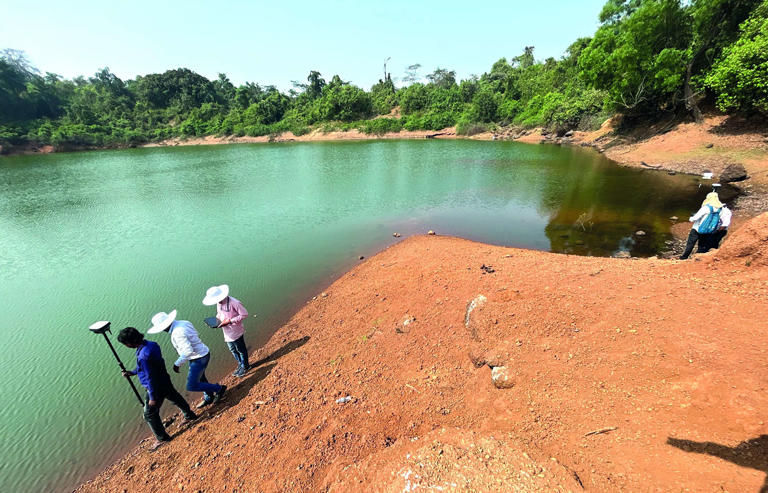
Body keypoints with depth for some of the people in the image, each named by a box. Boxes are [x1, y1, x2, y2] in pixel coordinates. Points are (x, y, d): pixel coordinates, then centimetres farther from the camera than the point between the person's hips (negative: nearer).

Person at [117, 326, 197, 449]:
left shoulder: (143, 356, -33)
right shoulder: (151, 344, -6)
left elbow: (150, 378, -27)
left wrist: (152, 397, -18)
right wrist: (132, 372, 8)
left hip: (157, 388, -9)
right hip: (165, 381, 9)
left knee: (150, 415, 11)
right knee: (176, 398, 27)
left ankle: (161, 438, 28)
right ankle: (190, 416, 47)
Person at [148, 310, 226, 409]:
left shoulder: (177, 333, -27)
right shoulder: (183, 323, 1)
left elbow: (188, 351, -31)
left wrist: (177, 364, -19)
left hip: (199, 359, -10)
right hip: (203, 353, 10)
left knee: (192, 386, 0)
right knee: (200, 378, 26)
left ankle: (219, 388, 13)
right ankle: (208, 398, 45)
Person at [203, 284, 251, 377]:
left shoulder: (234, 303, -28)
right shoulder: (219, 303, -3)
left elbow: (244, 314, -23)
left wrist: (230, 321, -26)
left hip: (236, 332, -8)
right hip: (227, 332, 8)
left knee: (241, 350, 11)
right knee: (233, 350, 23)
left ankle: (245, 366, 32)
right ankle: (240, 364, 44)